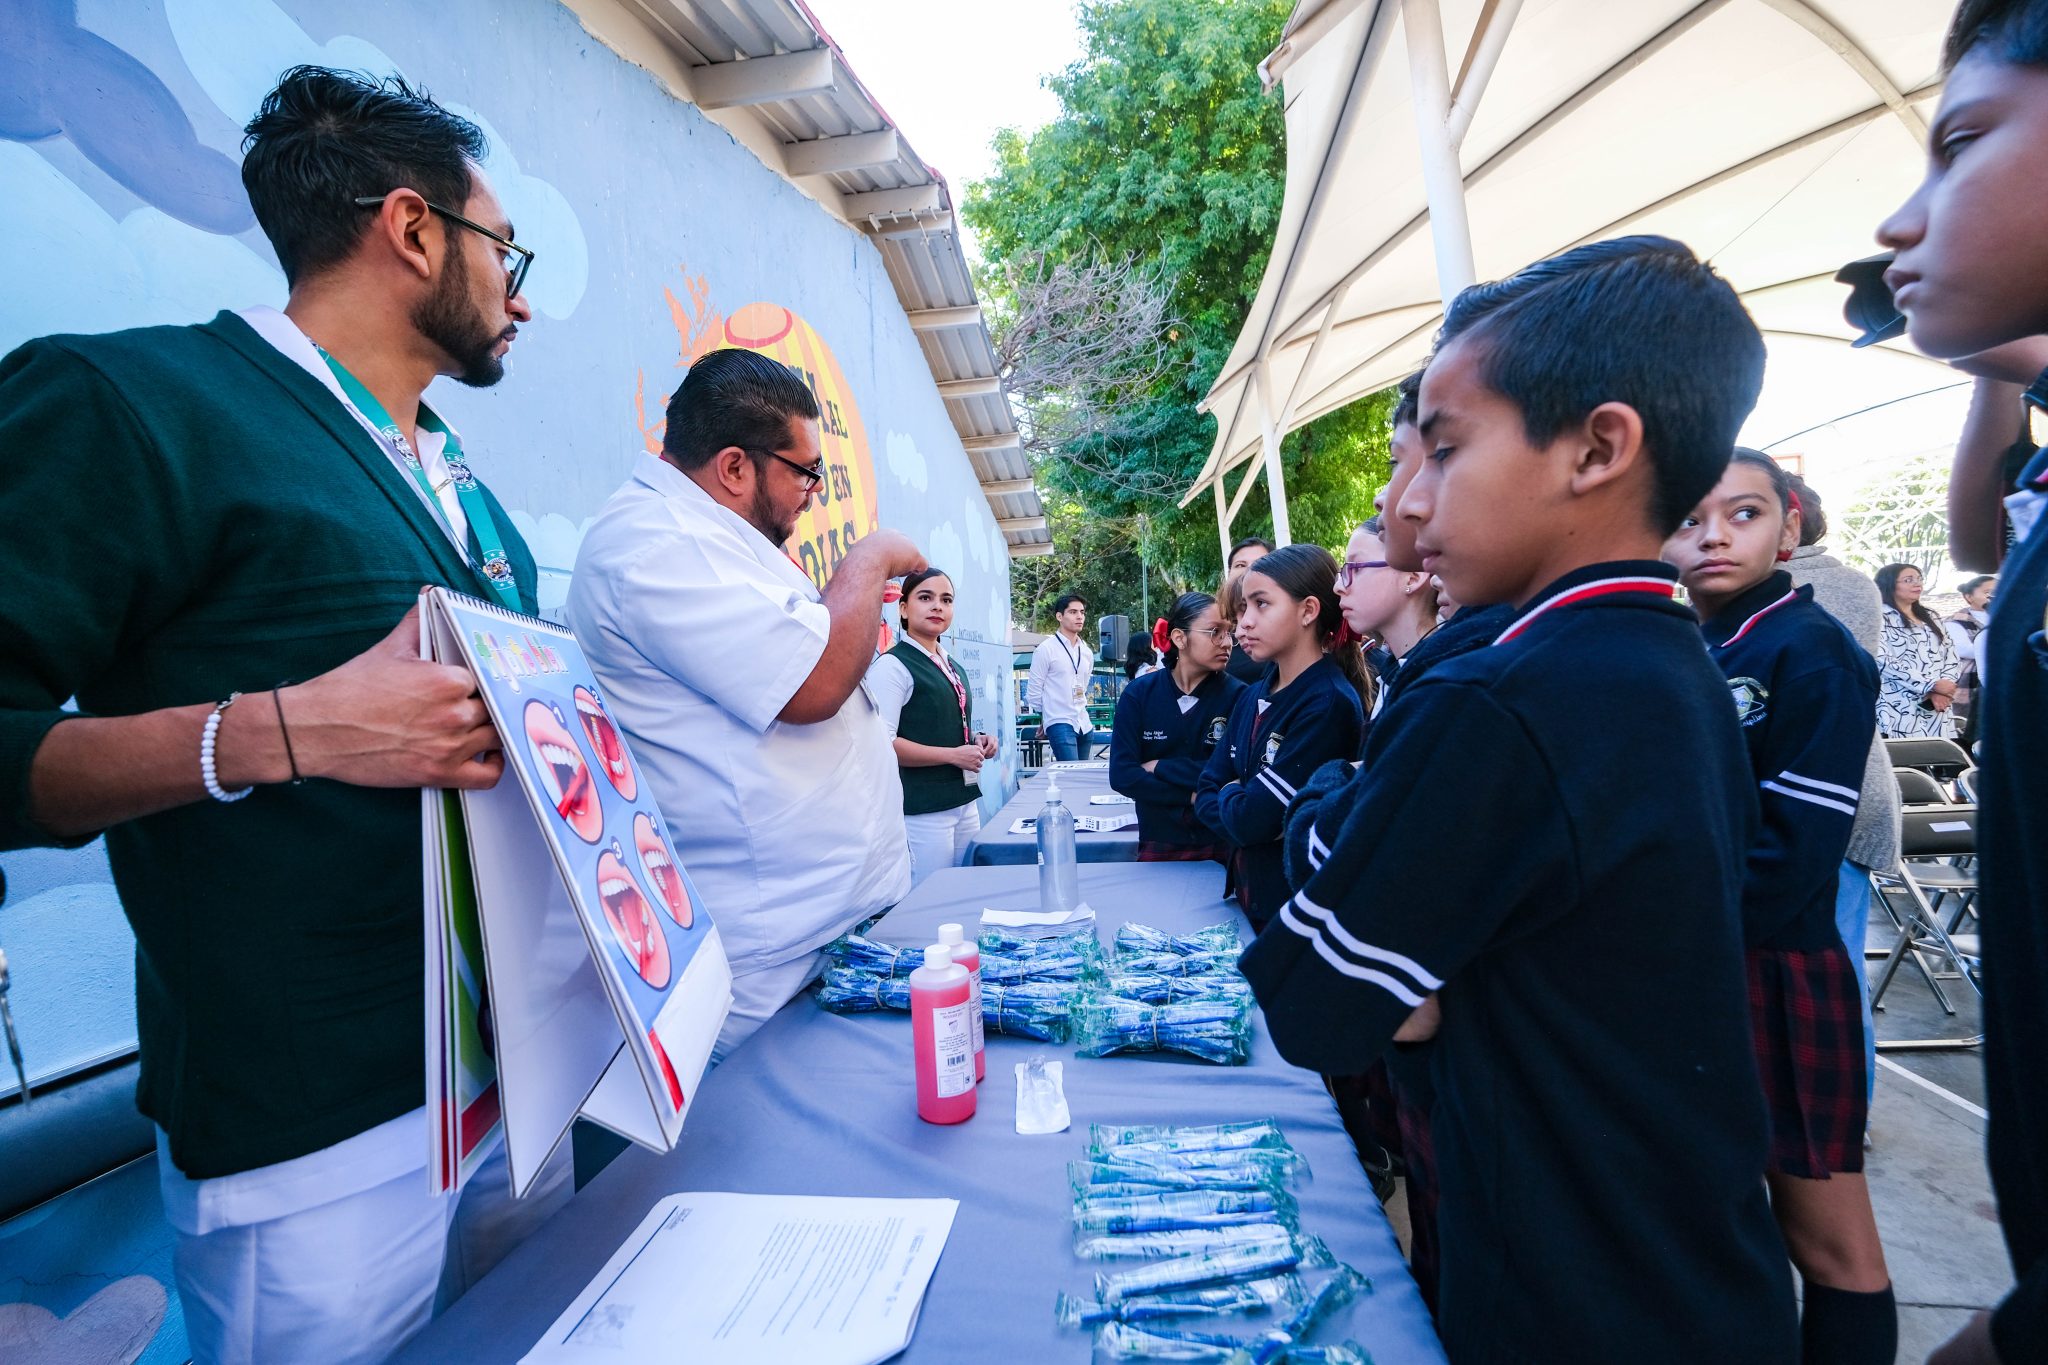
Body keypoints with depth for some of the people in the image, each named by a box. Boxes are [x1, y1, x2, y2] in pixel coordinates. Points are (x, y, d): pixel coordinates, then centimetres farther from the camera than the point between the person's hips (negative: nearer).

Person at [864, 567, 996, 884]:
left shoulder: (954, 668, 15)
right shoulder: (892, 665, -11)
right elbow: (881, 744, -19)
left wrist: (977, 739, 7)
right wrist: (953, 755, -18)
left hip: (965, 802, 8)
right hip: (921, 810, -8)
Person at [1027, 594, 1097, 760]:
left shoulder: (1087, 652, 13)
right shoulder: (1046, 649, -6)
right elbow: (1033, 691, -1)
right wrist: (1046, 718, 8)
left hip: (1084, 725, 6)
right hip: (1059, 724, -6)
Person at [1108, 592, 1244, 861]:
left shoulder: (1236, 694, -10)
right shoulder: (1139, 693, -6)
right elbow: (1122, 775, -13)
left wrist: (1158, 767, -14)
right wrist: (1192, 797, -18)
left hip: (1222, 845, -1)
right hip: (1158, 845, 1)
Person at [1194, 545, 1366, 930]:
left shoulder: (1329, 705, -21)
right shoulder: (1252, 697, 4)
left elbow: (1253, 820, -24)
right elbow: (1206, 792, 4)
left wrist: (1229, 793, -4)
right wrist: (1239, 799, -15)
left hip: (1300, 910, -7)